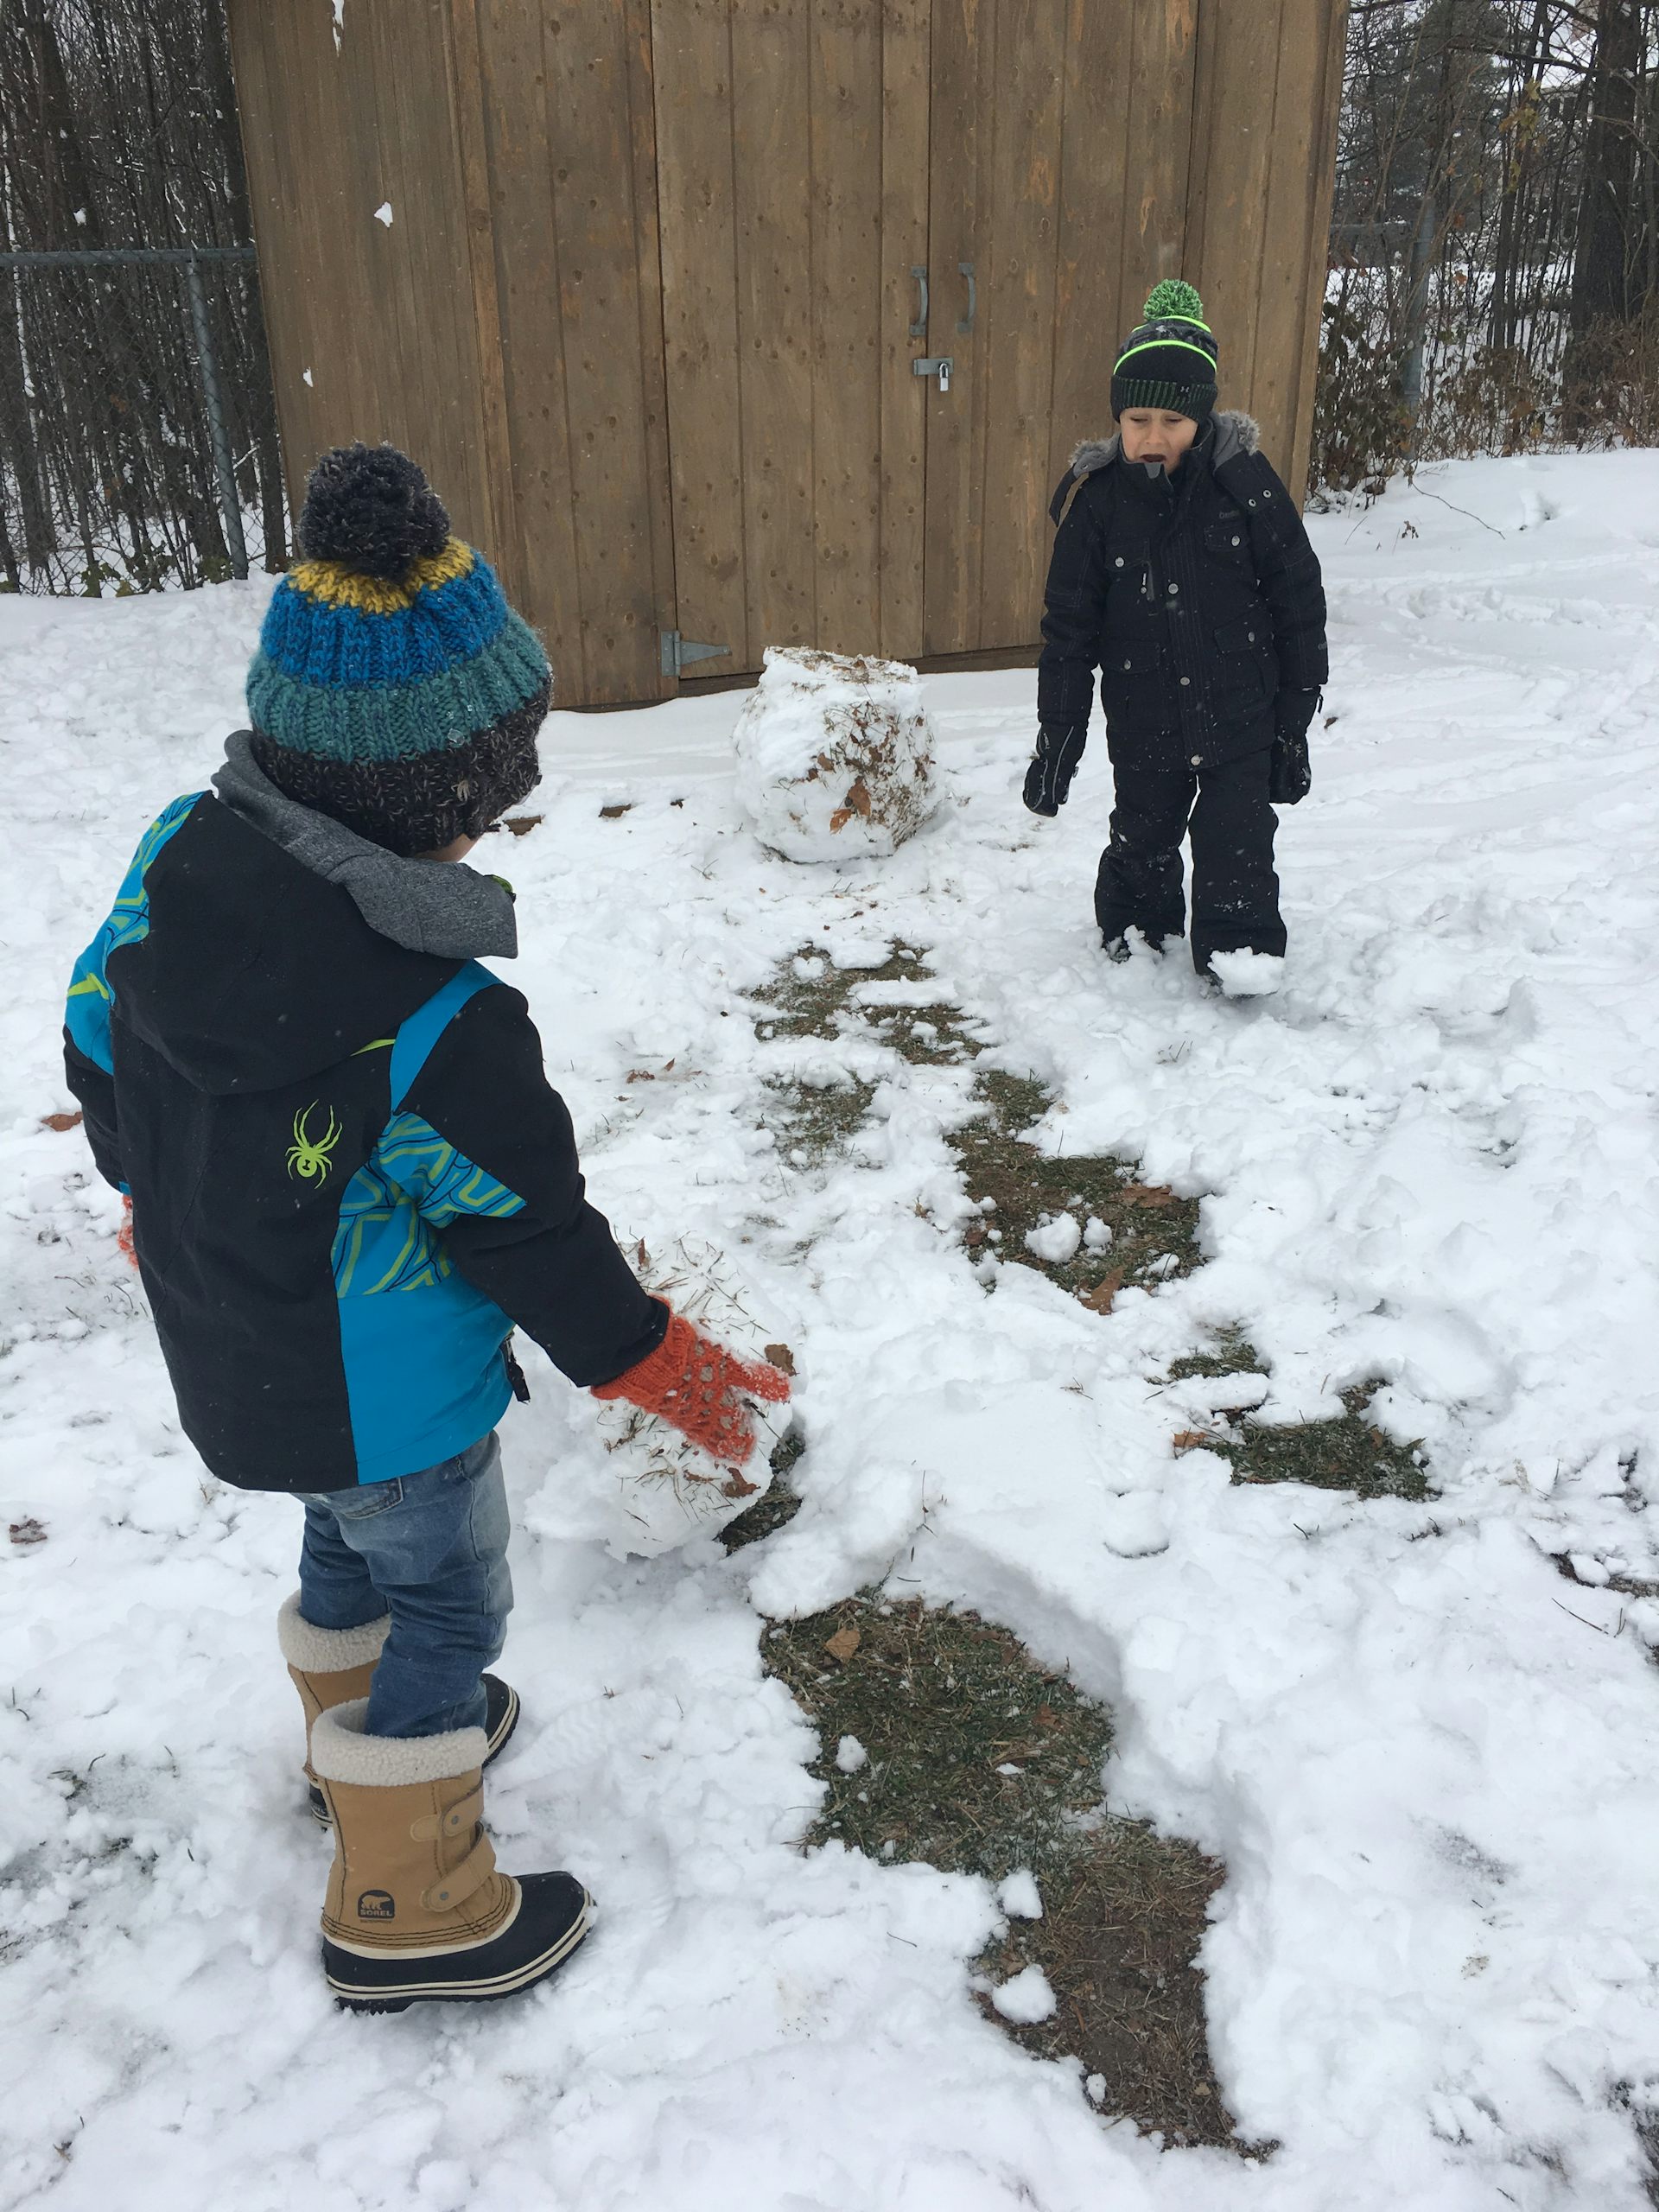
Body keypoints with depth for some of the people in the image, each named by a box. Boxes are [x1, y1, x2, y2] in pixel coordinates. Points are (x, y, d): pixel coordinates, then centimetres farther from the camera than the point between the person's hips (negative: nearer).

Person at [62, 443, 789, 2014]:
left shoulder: (175, 855, -13)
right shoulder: (439, 1028, -35)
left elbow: (100, 1049, 3)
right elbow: (533, 1238, -23)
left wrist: (156, 1191, 22)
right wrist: (669, 1371, -7)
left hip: (227, 1354, 8)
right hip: (383, 1401, -8)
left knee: (351, 1544, 31)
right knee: (448, 1604, 15)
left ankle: (358, 1737, 58)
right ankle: (405, 1908, 34)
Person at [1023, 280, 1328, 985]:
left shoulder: (1244, 478, -9)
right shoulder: (1097, 496, -6)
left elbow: (1297, 596, -1)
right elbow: (1068, 625, -1)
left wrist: (1296, 711, 0)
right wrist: (1057, 734, -1)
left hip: (1240, 715, -1)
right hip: (1143, 724, 2)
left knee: (1237, 849, 0)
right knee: (1142, 847, 16)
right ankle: (1133, 942, 39)